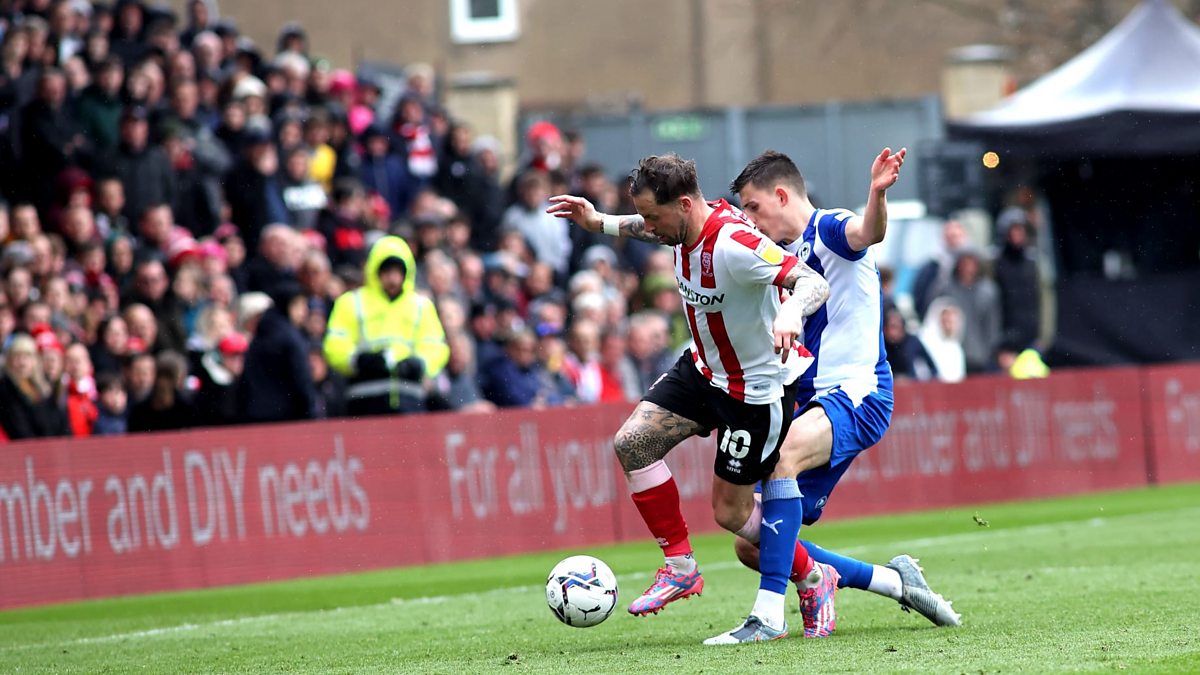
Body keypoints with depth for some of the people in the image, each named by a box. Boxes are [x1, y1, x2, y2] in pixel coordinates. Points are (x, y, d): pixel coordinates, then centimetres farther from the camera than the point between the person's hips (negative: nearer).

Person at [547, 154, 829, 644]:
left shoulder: (735, 248, -33)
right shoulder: (686, 226, -7)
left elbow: (814, 284, -40)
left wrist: (789, 313, -61)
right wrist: (600, 224, 14)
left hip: (756, 387, -8)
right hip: (703, 367, 8)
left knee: (729, 511, -1)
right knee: (631, 443, -4)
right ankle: (680, 567, 5)